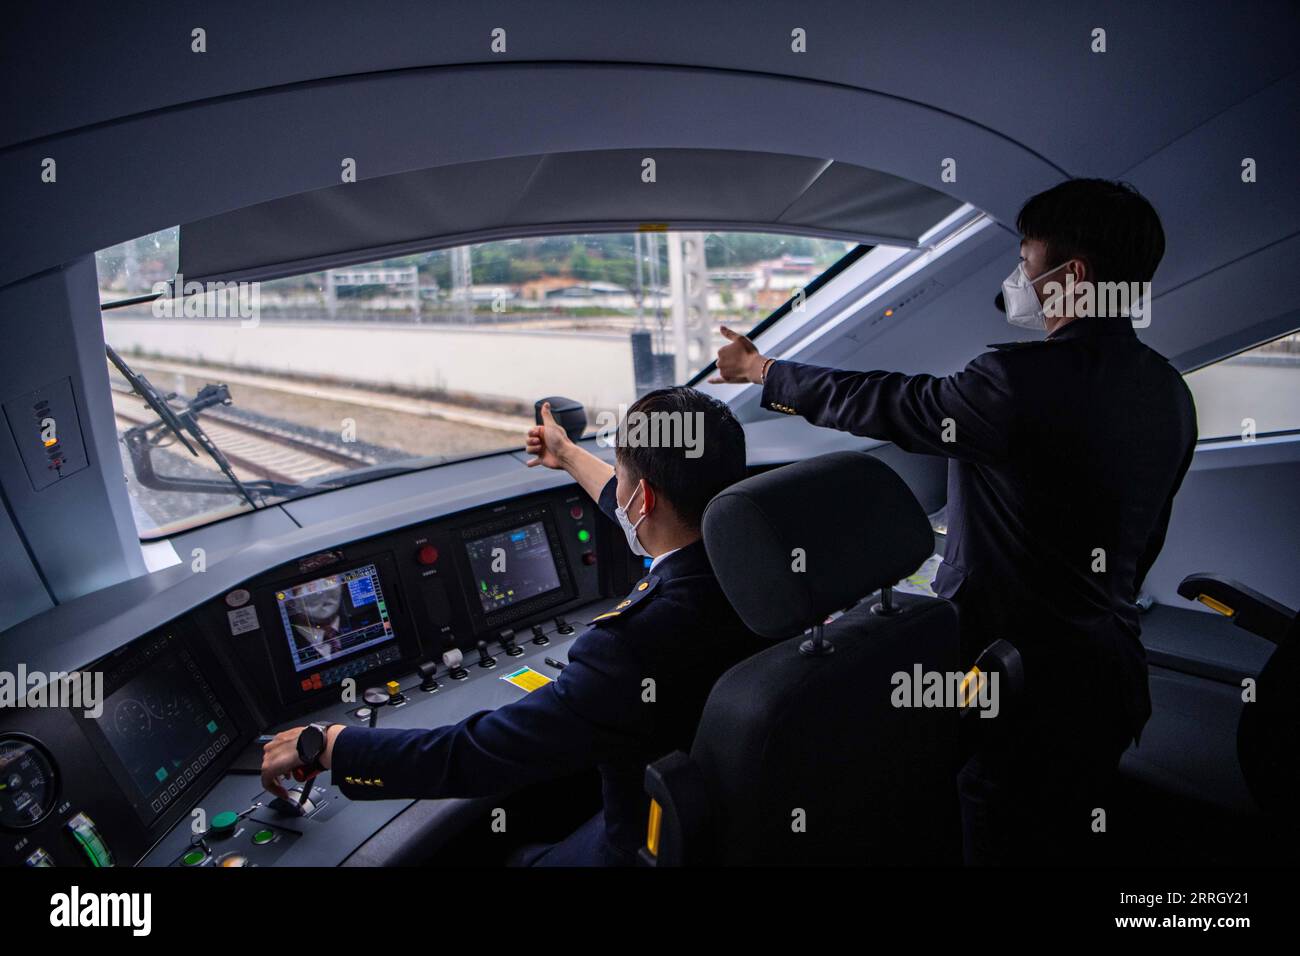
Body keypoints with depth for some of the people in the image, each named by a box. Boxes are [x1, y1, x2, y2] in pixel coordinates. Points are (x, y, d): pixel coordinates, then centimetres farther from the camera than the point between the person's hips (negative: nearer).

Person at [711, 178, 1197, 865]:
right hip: (1112, 678, 8)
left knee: (995, 843, 11)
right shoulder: (1169, 391, 3)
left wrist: (760, 370, 1)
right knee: (1066, 841, 26)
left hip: (1019, 684, -8)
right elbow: (1144, 544, 13)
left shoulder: (1023, 381, -25)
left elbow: (885, 407, -13)